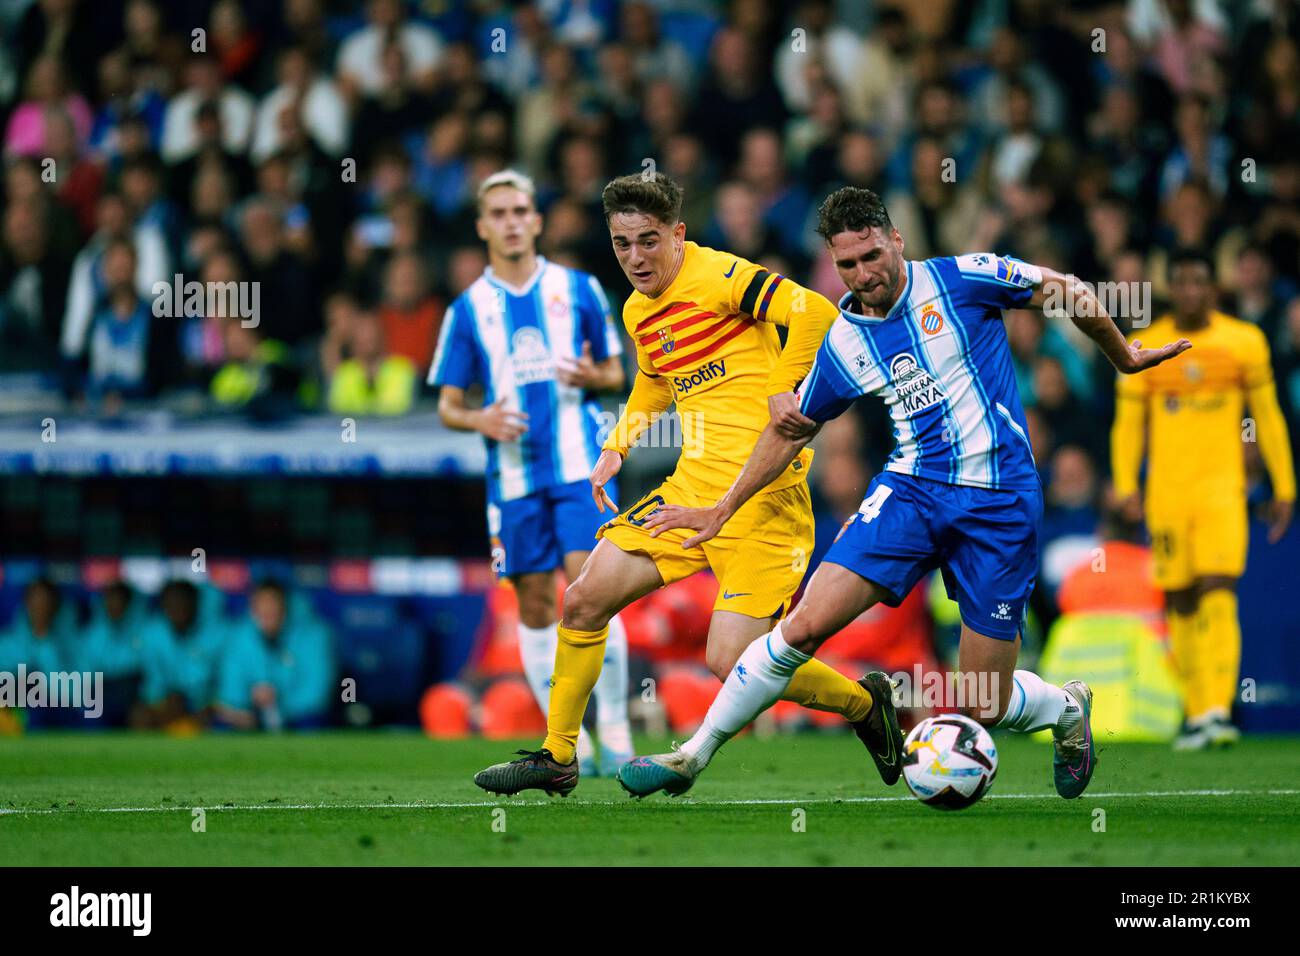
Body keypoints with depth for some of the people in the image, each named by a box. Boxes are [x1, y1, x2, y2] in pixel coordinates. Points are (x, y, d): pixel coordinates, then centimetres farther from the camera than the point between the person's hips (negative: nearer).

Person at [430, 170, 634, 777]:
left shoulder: (578, 289, 7)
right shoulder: (468, 309, 8)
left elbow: (616, 374, 13)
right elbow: (447, 405, 11)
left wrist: (593, 377, -10)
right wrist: (482, 420, -11)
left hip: (579, 463, -2)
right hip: (513, 473, 2)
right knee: (534, 606, 2)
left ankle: (615, 731, -9)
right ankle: (569, 739, 9)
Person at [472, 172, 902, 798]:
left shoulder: (717, 276, -12)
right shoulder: (636, 313, 15)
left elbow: (814, 312, -23)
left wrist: (784, 387, -34)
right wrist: (616, 448, 22)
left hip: (761, 493, -8)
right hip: (690, 487, 8)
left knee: (732, 661, -16)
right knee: (584, 600, 4)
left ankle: (864, 703, 10)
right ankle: (556, 758, 20)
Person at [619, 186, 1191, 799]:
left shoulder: (959, 281, -7)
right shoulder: (842, 345, 4)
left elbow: (1065, 292, 5)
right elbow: (791, 430, 19)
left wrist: (1123, 356, 16)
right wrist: (722, 510, 17)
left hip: (1000, 502, -3)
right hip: (909, 489, 3)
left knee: (984, 707, -2)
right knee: (805, 626, -15)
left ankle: (1067, 707, 34)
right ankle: (692, 757, -3)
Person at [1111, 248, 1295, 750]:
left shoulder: (1244, 342, 4)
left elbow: (1267, 417, 11)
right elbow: (1127, 423, 9)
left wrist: (1283, 488, 9)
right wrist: (1126, 486, -3)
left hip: (1222, 485, -2)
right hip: (1166, 490, 2)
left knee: (1218, 591, -17)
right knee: (1181, 601, 4)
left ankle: (1218, 711, -24)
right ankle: (1196, 714, 13)